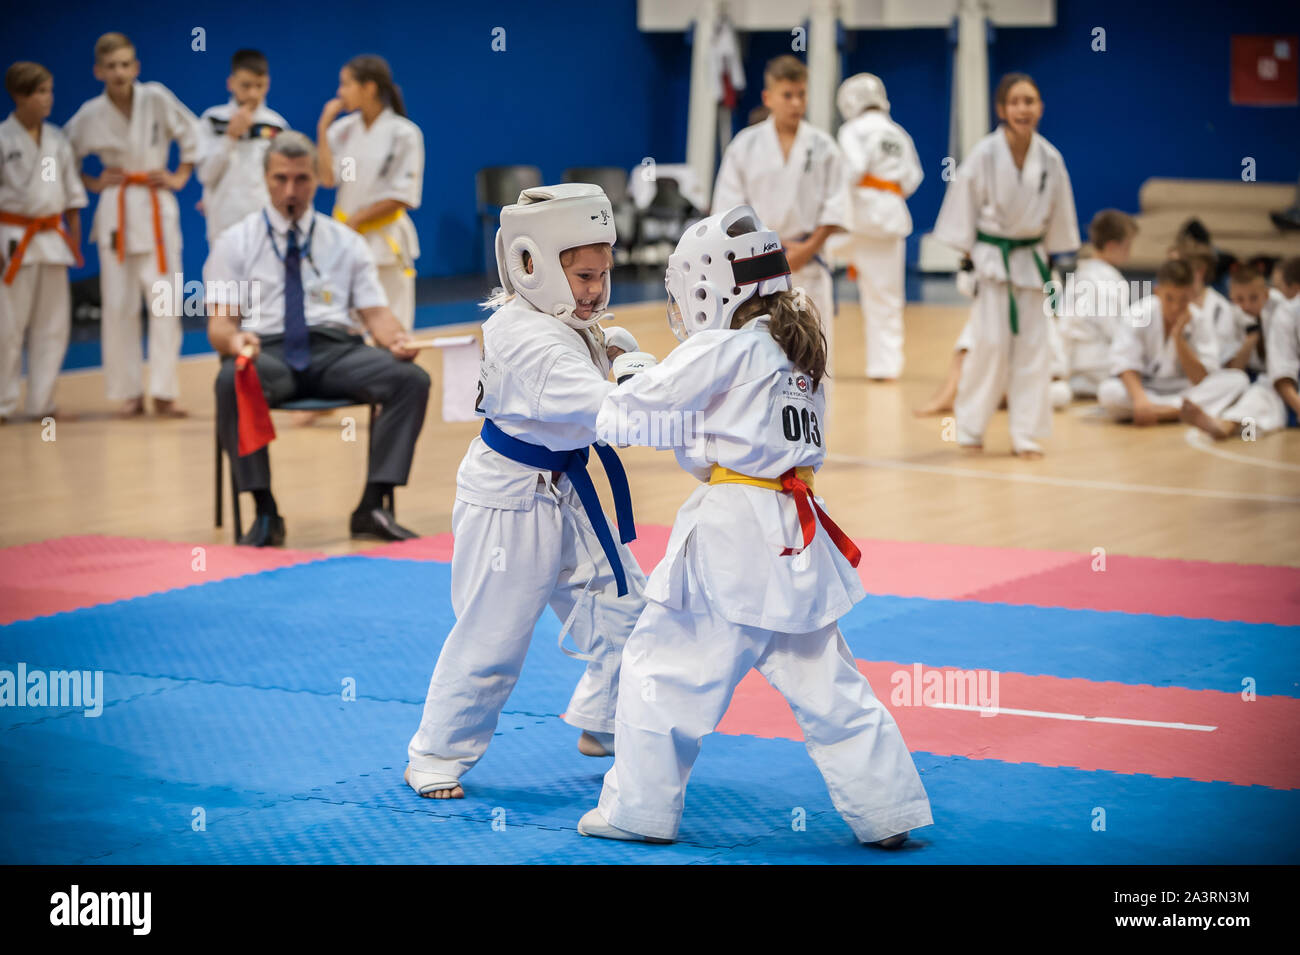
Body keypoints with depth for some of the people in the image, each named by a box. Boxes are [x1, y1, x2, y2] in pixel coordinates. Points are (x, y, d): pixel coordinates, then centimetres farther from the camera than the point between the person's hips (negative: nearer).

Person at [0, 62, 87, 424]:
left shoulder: (57, 139, 9)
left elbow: (72, 191, 14)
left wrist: (75, 239, 10)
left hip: (52, 237, 5)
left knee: (52, 325, 7)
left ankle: (42, 403, 14)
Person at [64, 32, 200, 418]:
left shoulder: (156, 99, -5)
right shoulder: (90, 115, -1)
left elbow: (192, 135, 7)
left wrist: (180, 176, 1)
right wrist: (91, 183, 2)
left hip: (158, 211, -1)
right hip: (116, 211, 1)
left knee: (165, 301, -5)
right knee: (118, 305, 0)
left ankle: (164, 392, 1)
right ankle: (129, 393, 9)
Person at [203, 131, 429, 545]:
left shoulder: (346, 242, 18)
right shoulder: (235, 243, 11)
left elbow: (375, 312, 11)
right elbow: (219, 322, 2)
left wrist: (396, 339, -14)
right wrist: (233, 341, -23)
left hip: (335, 351, 2)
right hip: (268, 351, -2)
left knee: (411, 378, -26)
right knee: (231, 382, -39)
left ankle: (373, 506, -25)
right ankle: (265, 513, -31)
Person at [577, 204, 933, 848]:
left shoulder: (722, 350, -10)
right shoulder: (798, 350, 13)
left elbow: (627, 414, -6)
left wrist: (609, 410, 15)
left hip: (731, 536, -7)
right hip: (796, 539, 8)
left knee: (662, 668, 4)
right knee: (824, 685, 12)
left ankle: (638, 811, 10)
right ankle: (887, 810, 12)